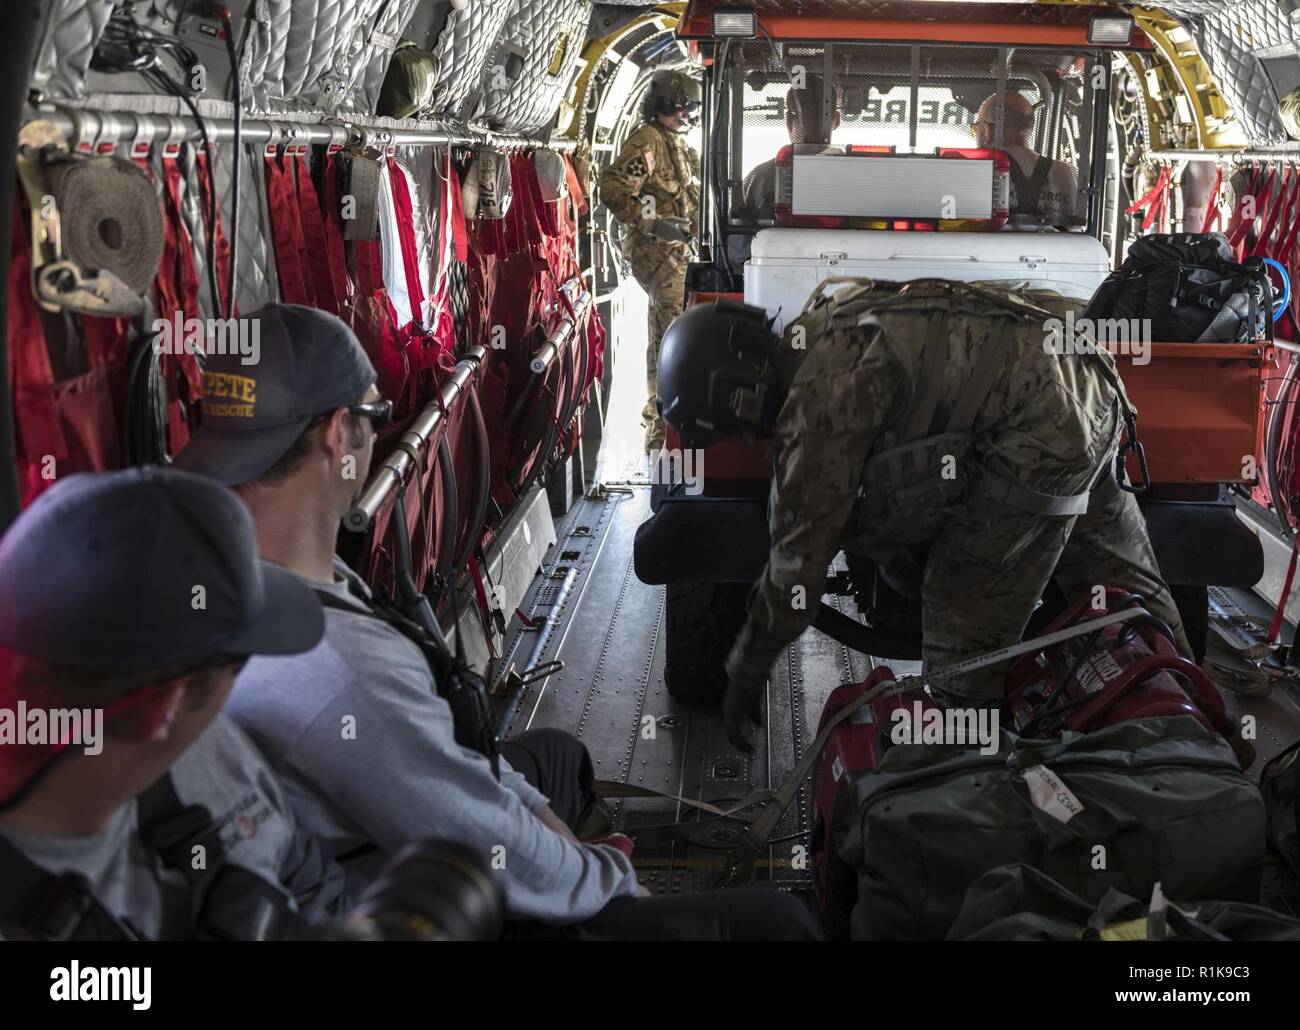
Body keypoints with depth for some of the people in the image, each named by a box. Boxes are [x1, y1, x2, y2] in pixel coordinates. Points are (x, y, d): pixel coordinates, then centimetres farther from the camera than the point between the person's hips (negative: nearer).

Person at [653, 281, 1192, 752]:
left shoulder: (817, 396, -16)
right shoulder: (824, 323, 12)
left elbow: (802, 549, -11)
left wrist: (746, 673, 1)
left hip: (1039, 442, -10)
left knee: (964, 623, -1)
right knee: (1124, 591, 21)